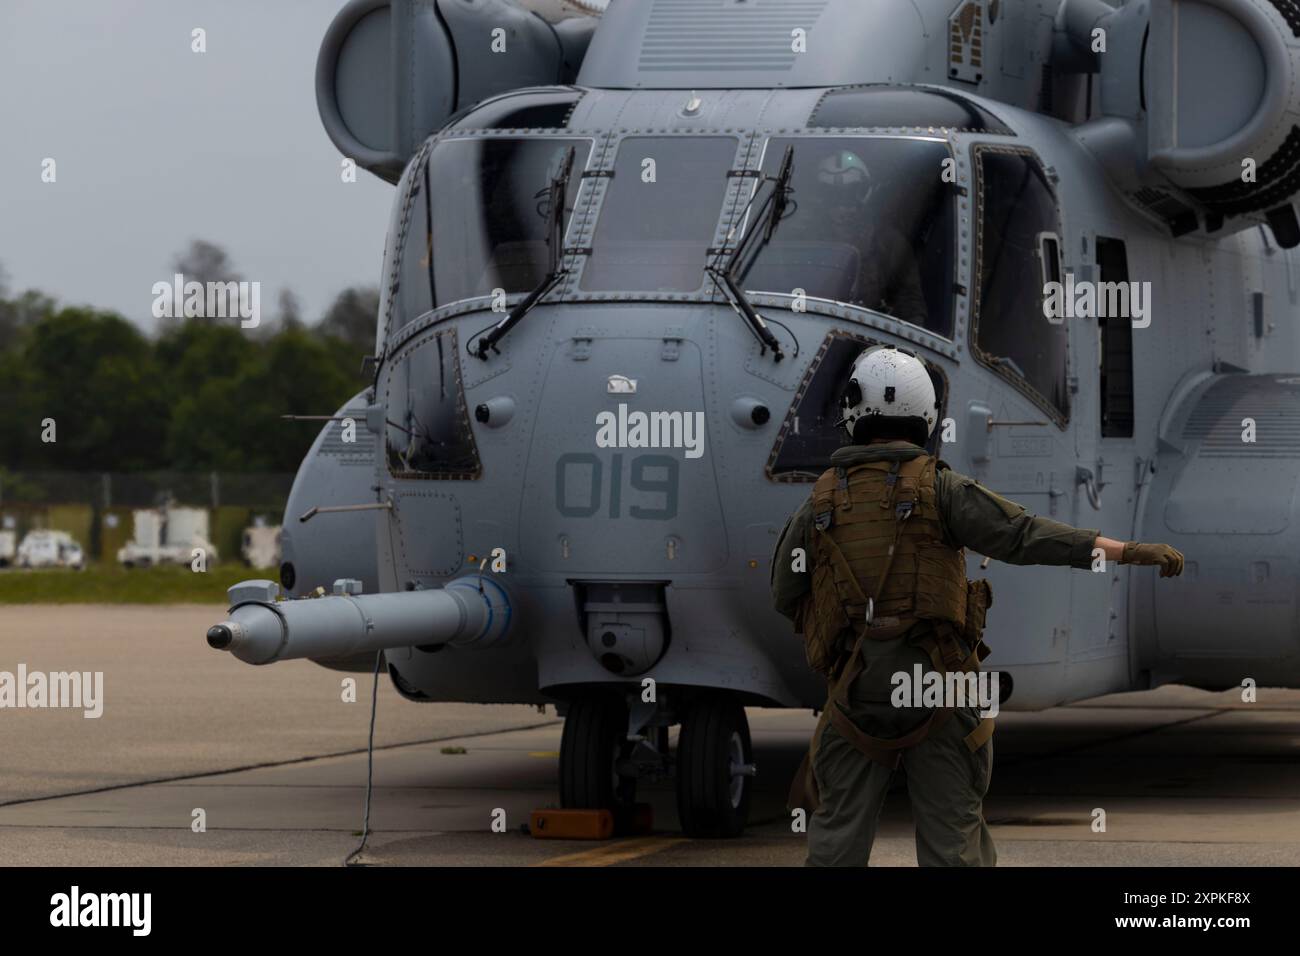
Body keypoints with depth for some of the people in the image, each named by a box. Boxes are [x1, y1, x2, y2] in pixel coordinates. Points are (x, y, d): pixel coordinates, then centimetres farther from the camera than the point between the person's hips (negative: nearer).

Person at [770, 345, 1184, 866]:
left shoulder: (820, 501, 4)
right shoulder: (939, 489, -5)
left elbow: (784, 598, 10)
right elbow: (1023, 535, -16)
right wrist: (1127, 551, -19)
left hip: (857, 692, 2)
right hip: (938, 687, -2)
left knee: (837, 839, 10)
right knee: (951, 841, 2)